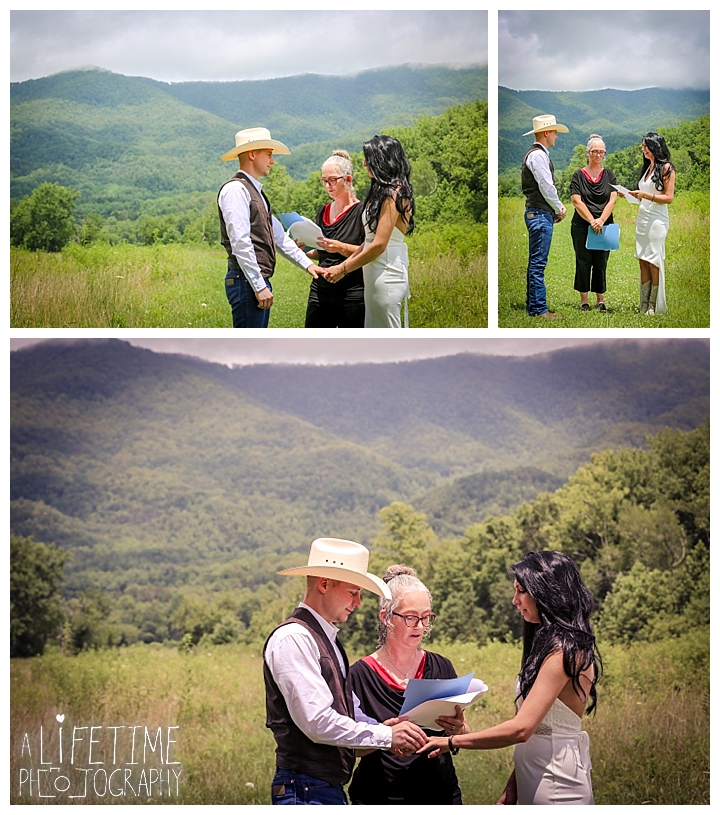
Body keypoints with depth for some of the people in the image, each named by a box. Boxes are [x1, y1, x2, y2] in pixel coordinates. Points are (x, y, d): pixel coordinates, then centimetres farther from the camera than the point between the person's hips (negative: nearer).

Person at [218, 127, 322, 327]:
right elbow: (240, 243, -18)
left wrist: (306, 263, 18)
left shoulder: (255, 191, 20)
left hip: (260, 282, 10)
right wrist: (259, 286, -21)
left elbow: (279, 236, 25)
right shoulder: (235, 190, -11)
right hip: (247, 281, -10)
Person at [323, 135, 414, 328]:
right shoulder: (382, 192, 15)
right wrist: (343, 265, 9)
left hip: (386, 276, -10)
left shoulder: (394, 194, -14)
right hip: (376, 277, 10)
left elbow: (379, 245, -18)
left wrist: (343, 269, -9)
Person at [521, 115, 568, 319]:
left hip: (540, 213, 11)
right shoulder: (538, 155, -14)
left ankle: (532, 304, 19)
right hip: (540, 214, -11)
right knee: (538, 263, -9)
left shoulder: (539, 154, 19)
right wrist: (559, 209, -6)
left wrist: (558, 205, 8)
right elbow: (546, 187, -18)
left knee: (536, 262, 14)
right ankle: (538, 308, -10)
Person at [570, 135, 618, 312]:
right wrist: (592, 221, -16)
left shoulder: (609, 175, 8)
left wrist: (601, 220, -16)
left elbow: (612, 200, -2)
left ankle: (600, 299, 11)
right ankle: (584, 300, 7)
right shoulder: (579, 175, 2)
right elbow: (577, 201, -7)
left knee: (601, 263, 4)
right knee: (583, 262, 1)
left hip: (604, 226, 2)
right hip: (581, 226, -2)